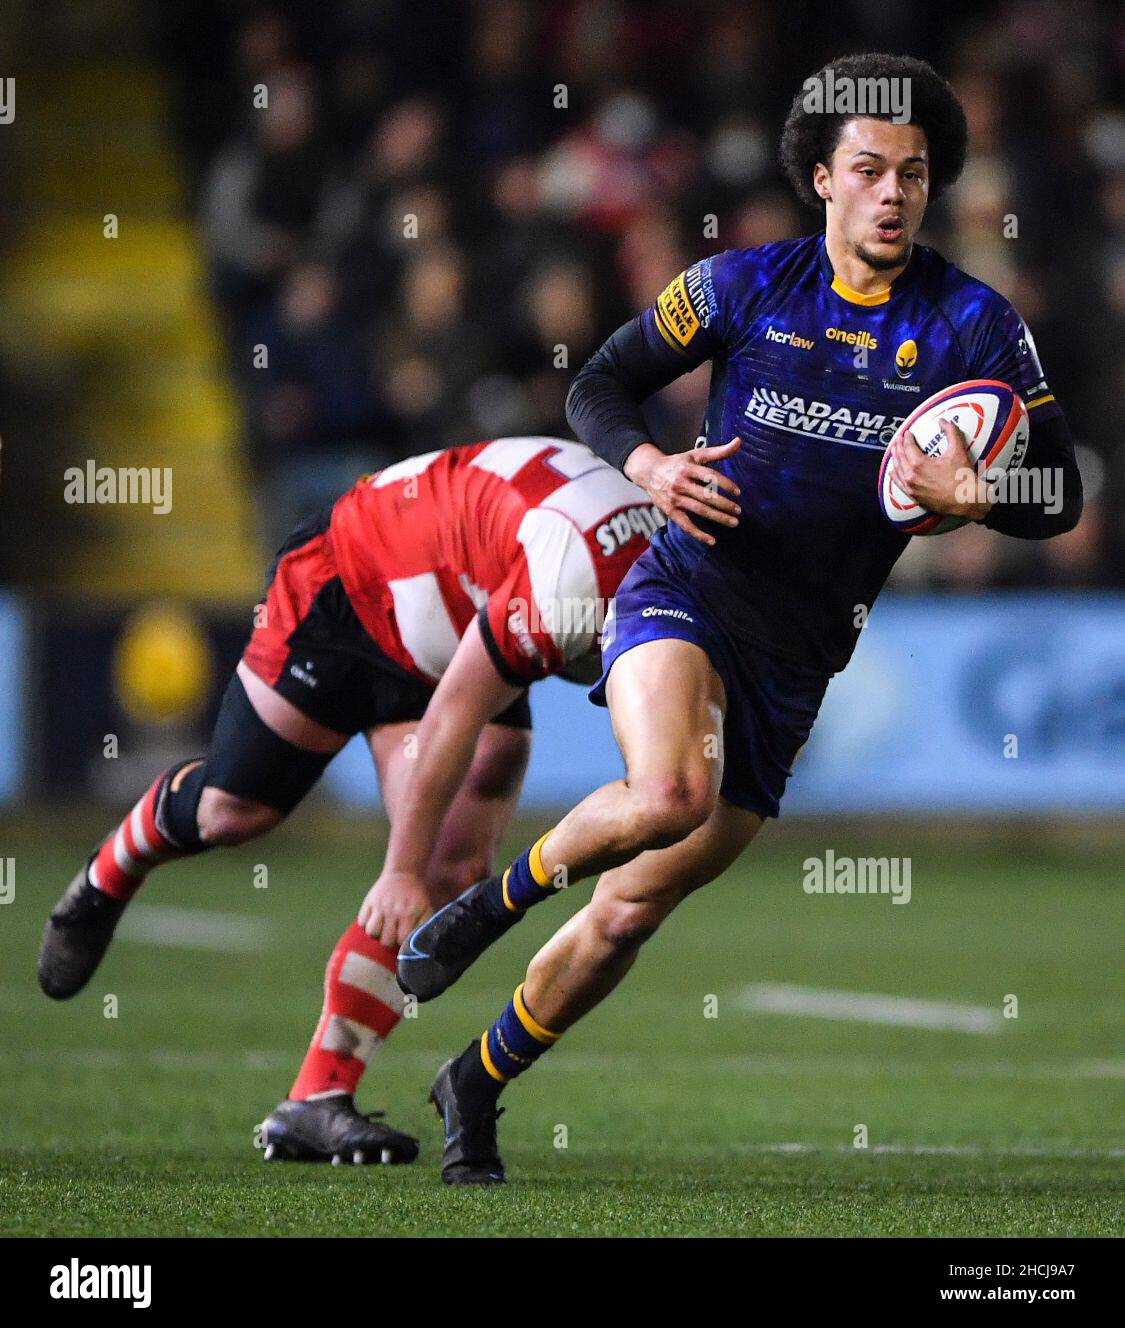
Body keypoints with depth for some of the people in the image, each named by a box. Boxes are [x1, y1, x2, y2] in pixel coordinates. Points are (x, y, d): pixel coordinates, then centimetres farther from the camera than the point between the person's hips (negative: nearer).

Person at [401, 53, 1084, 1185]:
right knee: (673, 793, -35)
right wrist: (649, 466, -16)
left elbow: (1060, 498, -1)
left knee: (631, 912, 5)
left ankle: (476, 1087, 26)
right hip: (685, 591, -2)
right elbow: (597, 389, 6)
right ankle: (500, 896, -6)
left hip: (795, 659, 2)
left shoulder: (974, 324, -2)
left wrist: (972, 497, -23)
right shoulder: (748, 285, -2)